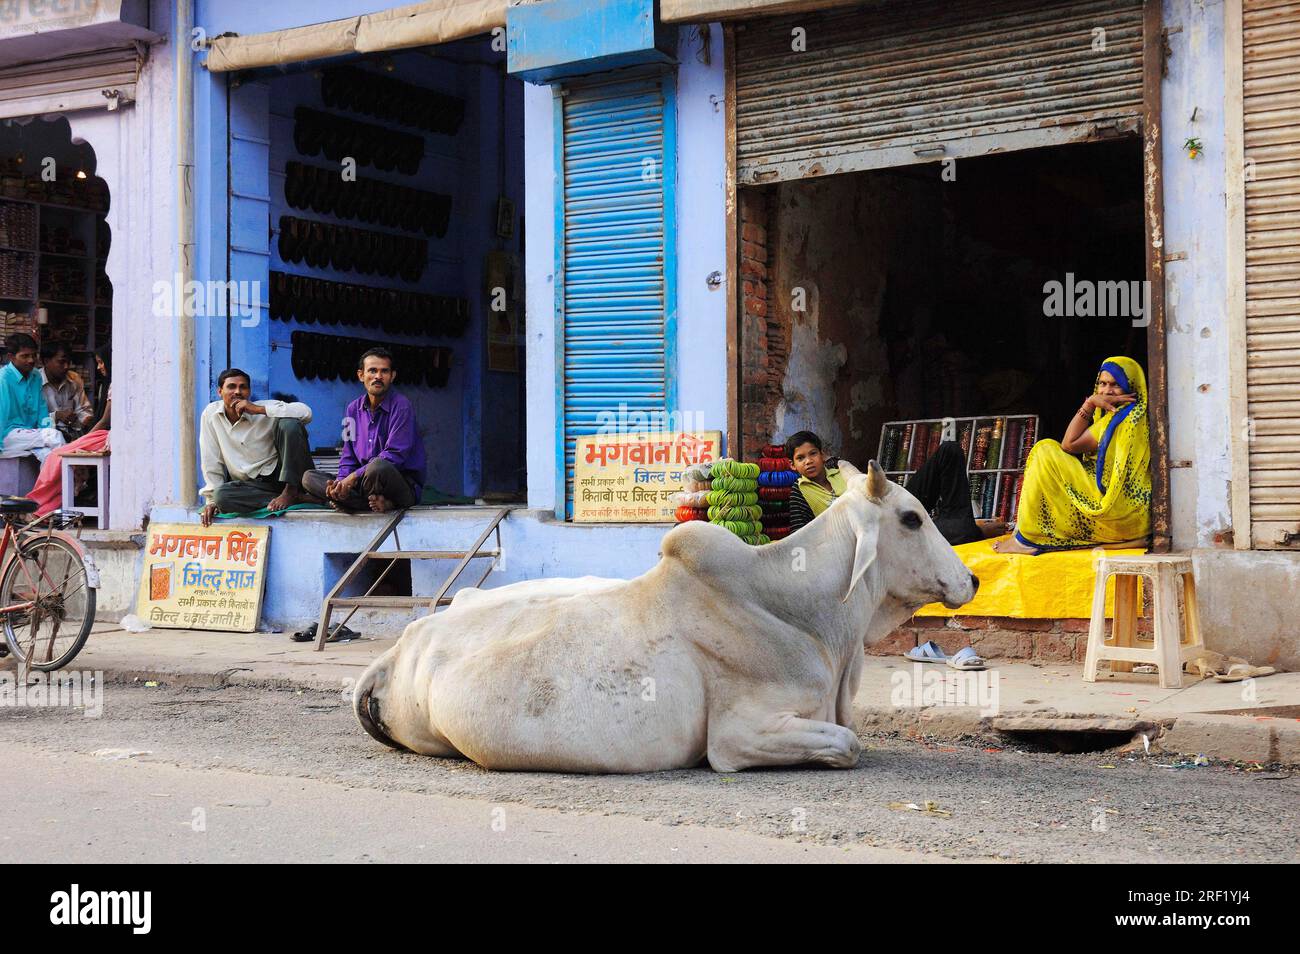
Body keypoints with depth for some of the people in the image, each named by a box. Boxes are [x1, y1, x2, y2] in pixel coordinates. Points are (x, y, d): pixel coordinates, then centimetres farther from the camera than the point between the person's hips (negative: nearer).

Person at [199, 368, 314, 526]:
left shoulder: (265, 408, -6)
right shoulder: (210, 414, 0)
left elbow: (305, 412, -23)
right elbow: (210, 461, 3)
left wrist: (259, 409, -22)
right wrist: (211, 499, -5)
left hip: (280, 473, -2)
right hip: (254, 484, 2)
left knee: (290, 423, -23)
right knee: (221, 495, -33)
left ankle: (291, 492, -21)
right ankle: (298, 498, -24)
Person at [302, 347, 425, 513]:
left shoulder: (401, 406, -9)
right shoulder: (354, 409, 11)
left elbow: (394, 456, -18)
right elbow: (348, 456, 11)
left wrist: (353, 477, -21)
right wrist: (341, 482, -10)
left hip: (405, 484, -7)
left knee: (378, 467, -40)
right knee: (309, 478, -7)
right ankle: (380, 502, -25)